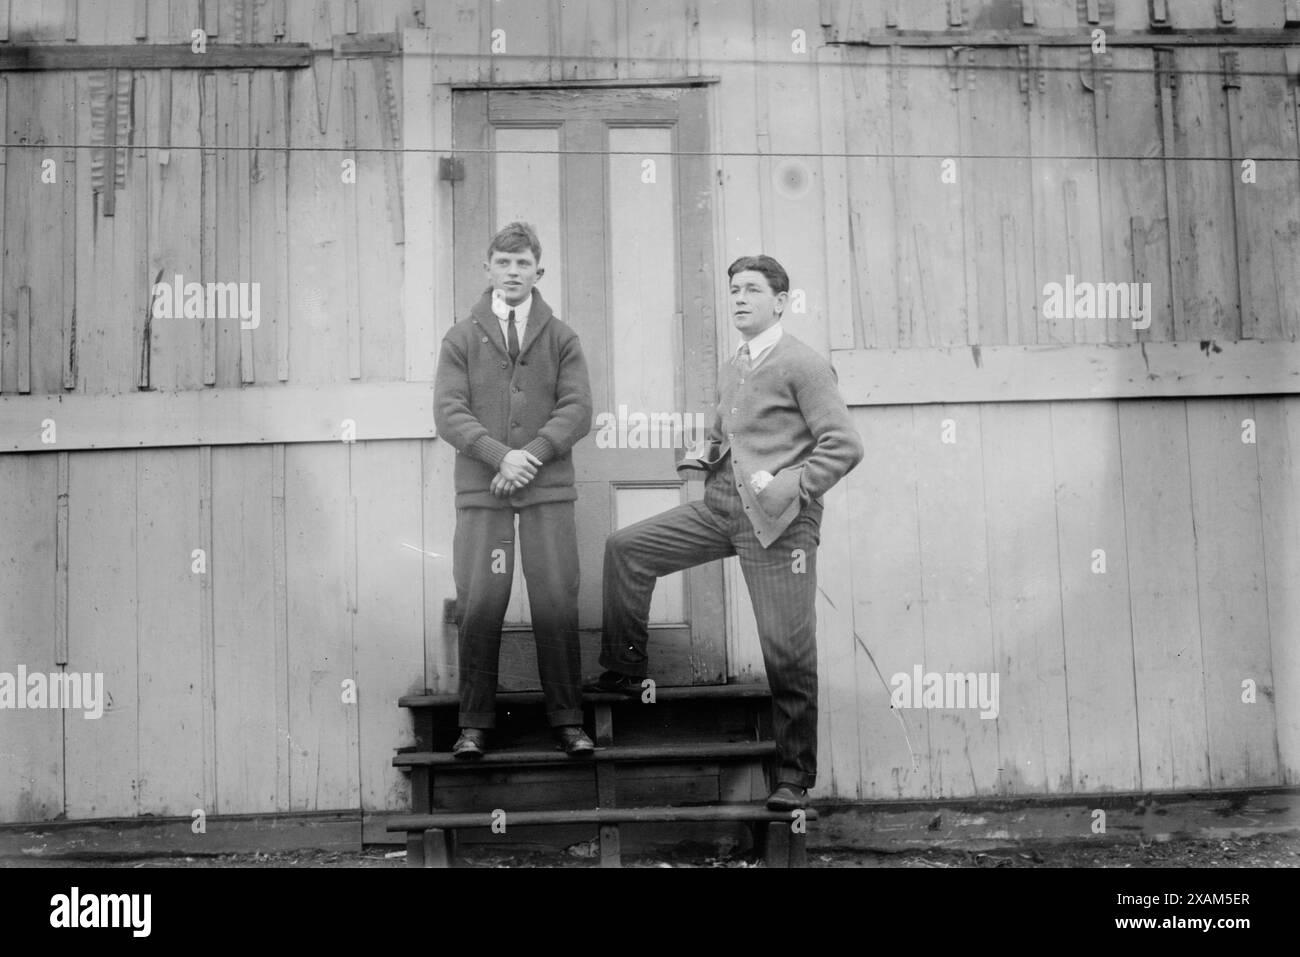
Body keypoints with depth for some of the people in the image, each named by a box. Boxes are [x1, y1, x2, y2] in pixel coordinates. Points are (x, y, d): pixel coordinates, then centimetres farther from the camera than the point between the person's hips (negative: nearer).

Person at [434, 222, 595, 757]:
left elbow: (577, 410, 3)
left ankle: (567, 720, 8)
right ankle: (474, 724, 8)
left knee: (557, 603, -3)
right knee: (479, 606, -3)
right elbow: (448, 412, 1)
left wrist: (533, 453, -12)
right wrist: (500, 454, -13)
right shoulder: (462, 338, 11)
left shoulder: (561, 338, 13)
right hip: (480, 491, 0)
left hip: (548, 489, 0)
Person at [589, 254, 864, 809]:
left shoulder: (802, 365, -5)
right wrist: (704, 453, 9)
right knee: (626, 549, 2)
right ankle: (625, 673, 13)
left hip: (779, 521, -7)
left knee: (788, 653, -4)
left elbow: (844, 445, -10)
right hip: (720, 507, 7)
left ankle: (794, 779, 9)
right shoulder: (730, 372, 17)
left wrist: (789, 486, -18)